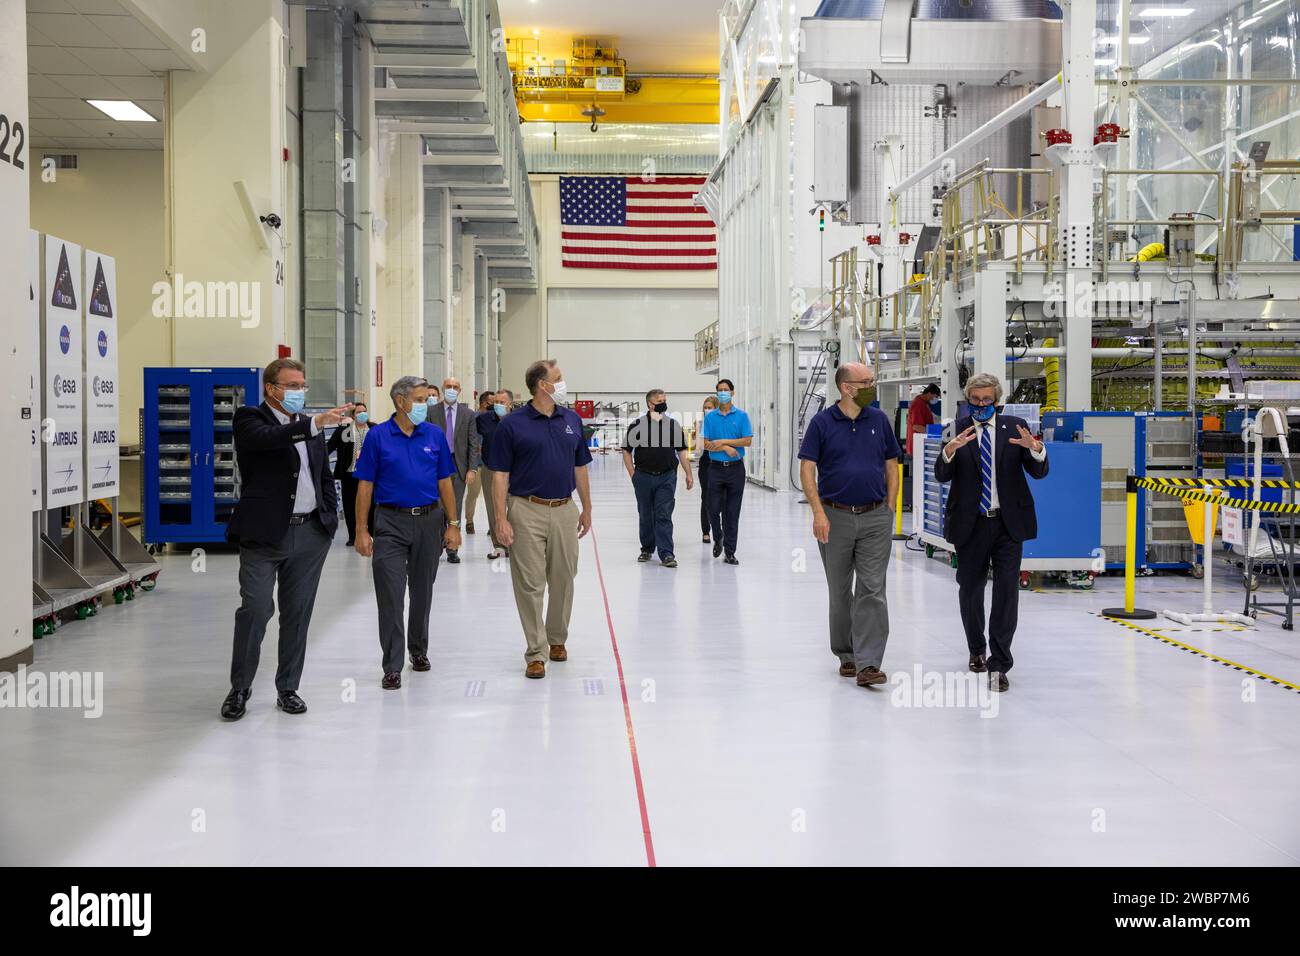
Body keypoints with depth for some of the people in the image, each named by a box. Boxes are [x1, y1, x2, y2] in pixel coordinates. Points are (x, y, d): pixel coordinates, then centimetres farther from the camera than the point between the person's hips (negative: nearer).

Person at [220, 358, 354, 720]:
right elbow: (269, 438, -26)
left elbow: (325, 477, 22)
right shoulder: (249, 419, -3)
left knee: (298, 614, 8)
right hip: (264, 534, -5)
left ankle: (288, 688, 18)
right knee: (254, 610, -8)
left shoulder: (309, 428, 16)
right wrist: (317, 423, -37)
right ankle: (240, 688, 7)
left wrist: (330, 519, 11)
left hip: (310, 534, 6)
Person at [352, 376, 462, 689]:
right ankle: (392, 666, -2)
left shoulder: (434, 435, 4)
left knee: (422, 592, 14)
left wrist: (453, 524, 3)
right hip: (391, 522, -3)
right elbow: (365, 486, -3)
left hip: (429, 520, 3)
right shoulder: (377, 436, -3)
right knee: (390, 596, -6)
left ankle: (418, 650, 32)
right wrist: (362, 531, -8)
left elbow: (445, 482, 8)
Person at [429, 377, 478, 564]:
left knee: (455, 509, 4)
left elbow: (472, 443, 5)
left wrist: (471, 469, -3)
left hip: (459, 466, 1)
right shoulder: (431, 412, 3)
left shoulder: (468, 414, 6)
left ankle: (452, 549, 9)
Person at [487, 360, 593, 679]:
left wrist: (587, 508, 15)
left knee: (563, 580, 12)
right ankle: (536, 652, 6)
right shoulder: (512, 424, -5)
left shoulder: (572, 420, 9)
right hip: (527, 512, -4)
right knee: (530, 584, -1)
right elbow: (500, 474, -6)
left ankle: (557, 638, 30)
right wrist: (501, 518, -12)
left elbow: (580, 467, 16)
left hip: (564, 510, 4)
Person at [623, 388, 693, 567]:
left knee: (664, 516, -5)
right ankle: (647, 549, 25)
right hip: (643, 477, 0)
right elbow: (627, 451, 3)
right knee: (645, 516, 11)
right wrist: (633, 475, -4)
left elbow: (681, 451, 10)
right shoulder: (637, 425, -1)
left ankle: (666, 554, -8)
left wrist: (688, 474, 4)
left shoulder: (674, 425, 6)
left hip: (667, 477, 0)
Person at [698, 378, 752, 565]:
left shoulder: (741, 416, 3)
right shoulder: (710, 417, 5)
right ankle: (718, 538, 26)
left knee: (732, 512, 1)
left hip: (736, 467, 0)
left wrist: (723, 441, -10)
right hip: (716, 467, 1)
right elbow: (706, 444, 0)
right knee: (714, 508, -2)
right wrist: (725, 448, -13)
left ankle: (730, 551, 6)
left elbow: (748, 441, -5)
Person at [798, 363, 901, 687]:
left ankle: (868, 664, -10)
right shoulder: (821, 423, -3)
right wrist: (818, 513, -13)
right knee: (840, 591, 10)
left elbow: (892, 466, 11)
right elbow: (807, 469, -5)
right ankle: (846, 655, 24)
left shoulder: (879, 420, 5)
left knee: (872, 590, -7)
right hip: (835, 517, -1)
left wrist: (889, 509, 2)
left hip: (875, 518, 1)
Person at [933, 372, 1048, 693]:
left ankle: (998, 665, -5)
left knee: (1007, 591, -8)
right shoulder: (957, 430, -1)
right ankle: (977, 651, 36)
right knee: (970, 590, 14)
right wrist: (950, 449, -30)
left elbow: (1039, 472, -4)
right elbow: (942, 475, -10)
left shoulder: (1015, 426, 0)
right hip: (970, 523, 1)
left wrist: (1035, 449, -25)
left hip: (1008, 522, -1)